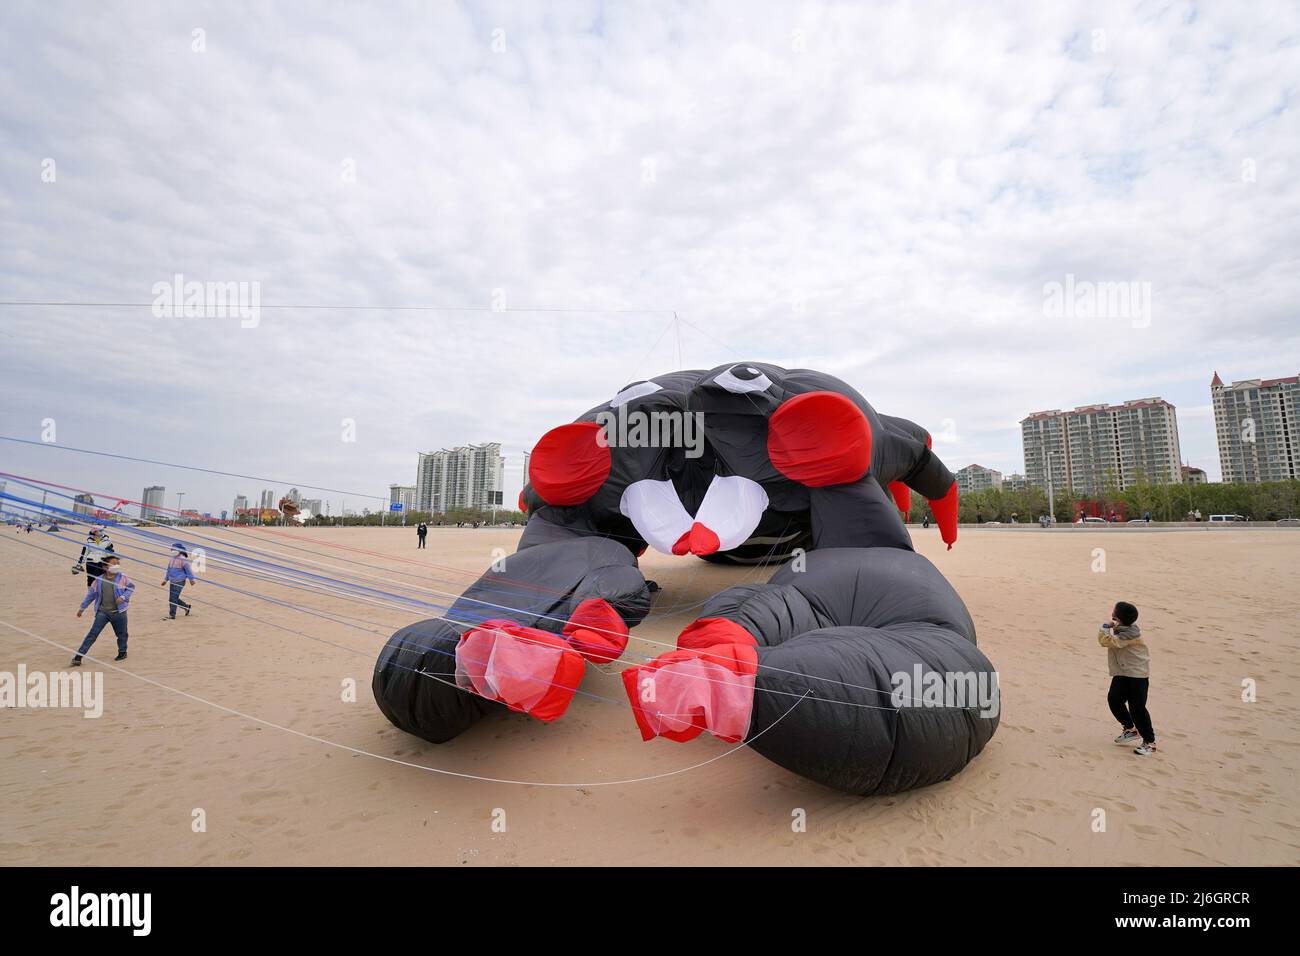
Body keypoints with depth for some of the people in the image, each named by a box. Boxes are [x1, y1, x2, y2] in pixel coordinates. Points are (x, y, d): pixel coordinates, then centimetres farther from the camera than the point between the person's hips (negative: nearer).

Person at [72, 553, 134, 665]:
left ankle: (122, 652, 32)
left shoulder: (122, 578, -5)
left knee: (121, 634, 12)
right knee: (92, 634, -4)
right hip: (102, 612, 1)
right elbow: (91, 593, 9)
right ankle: (78, 657, 2)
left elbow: (131, 587, 4)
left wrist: (123, 597, -12)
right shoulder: (99, 580, -1)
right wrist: (82, 607, 13)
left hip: (118, 612, -1)